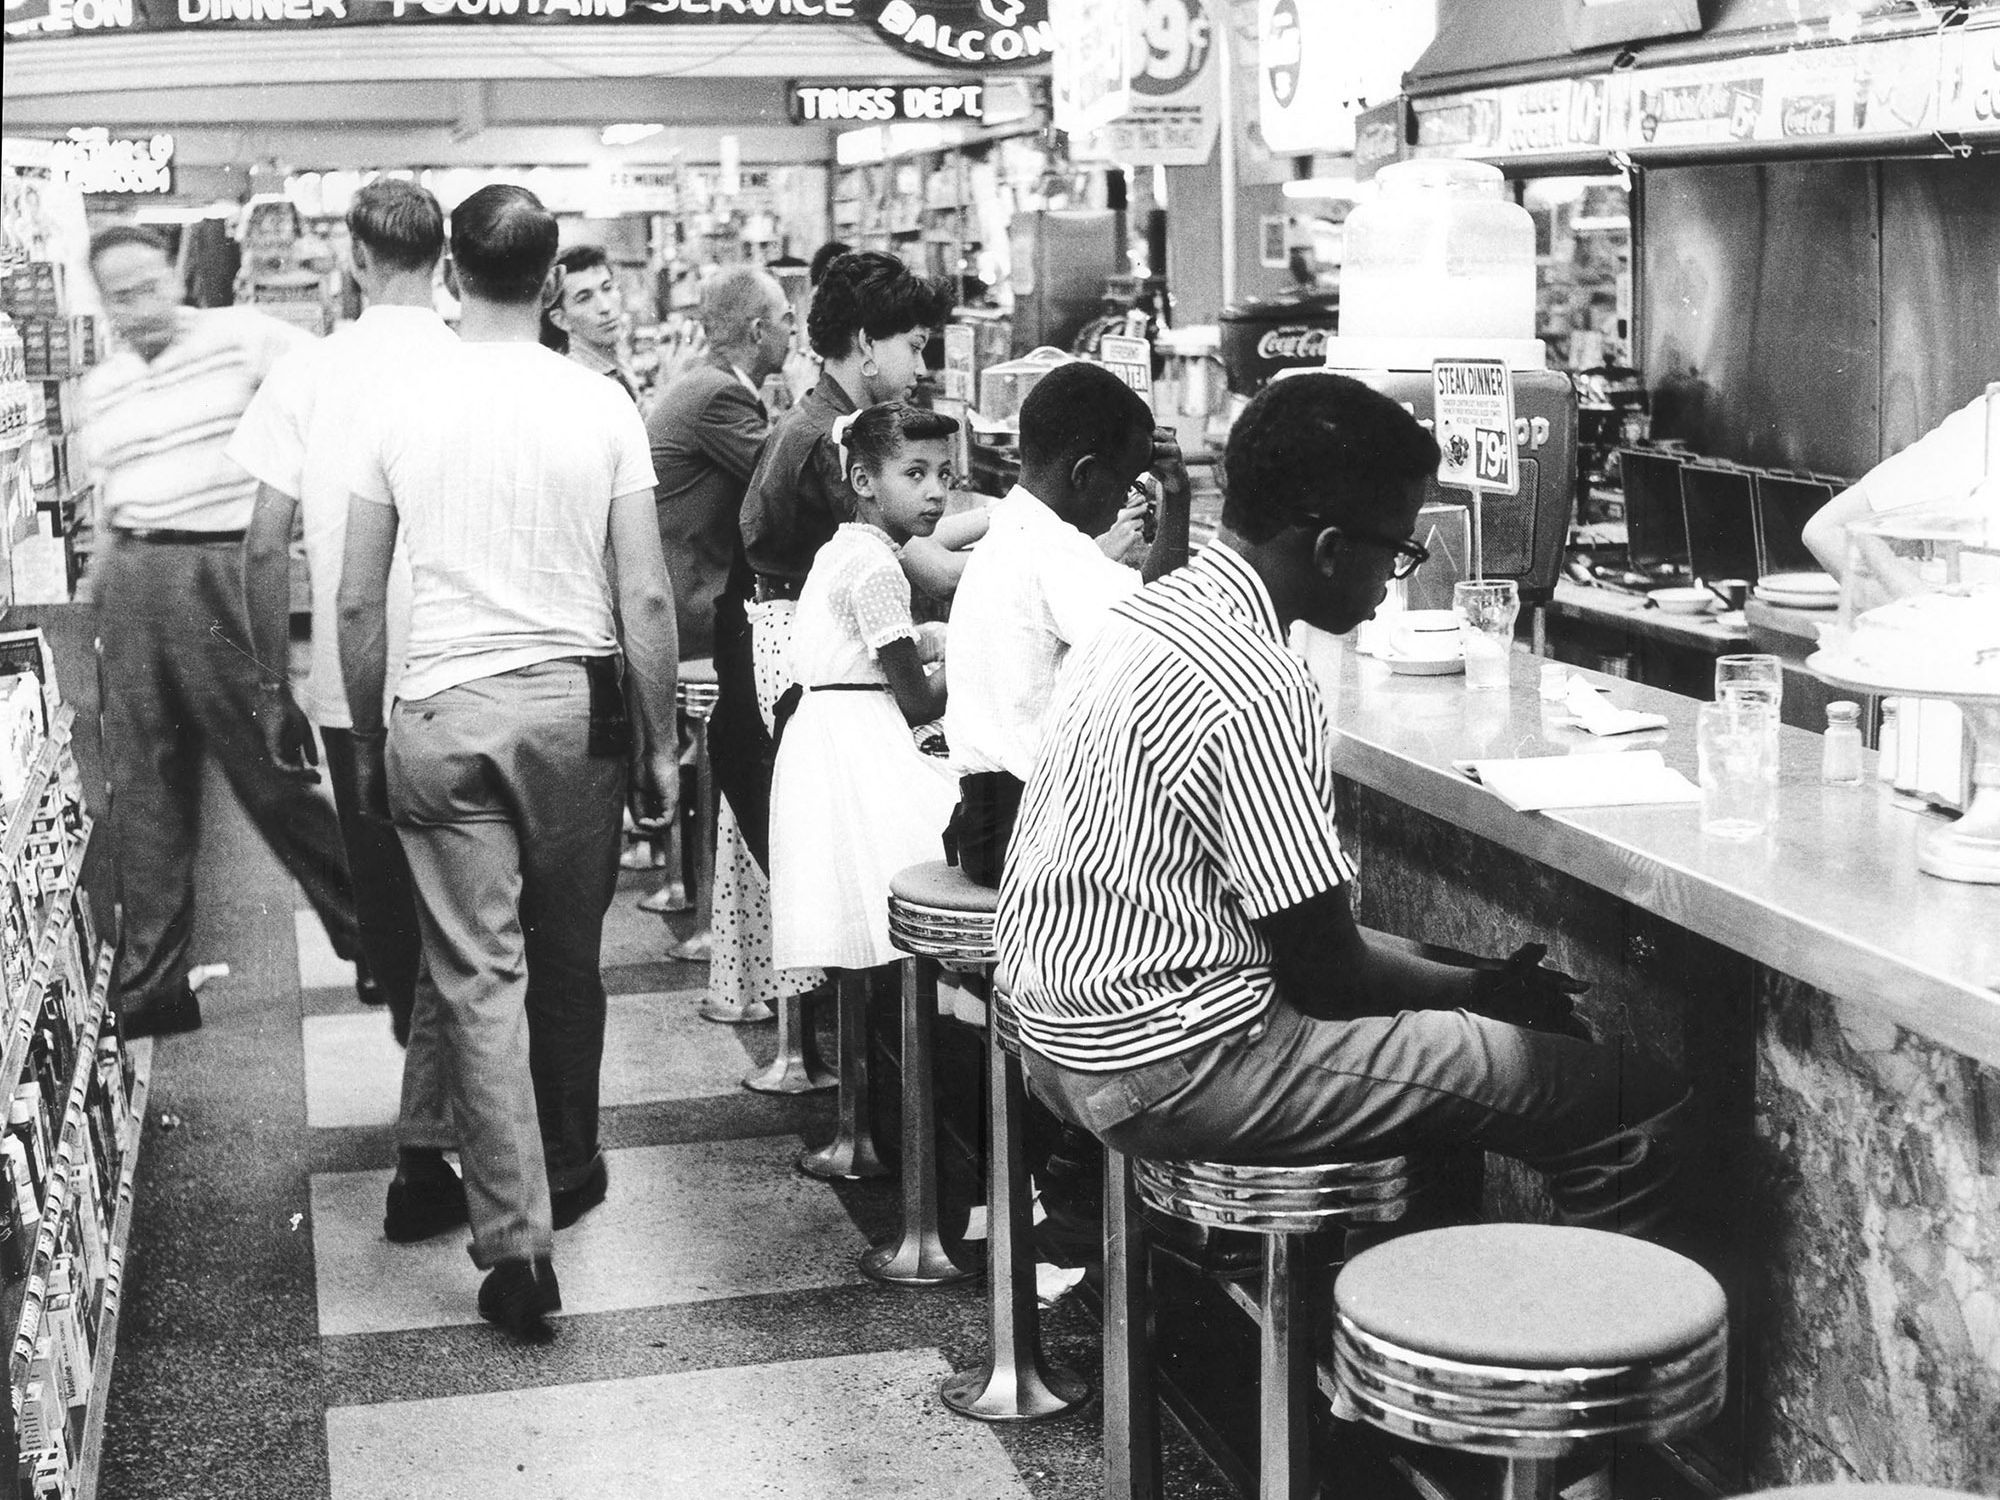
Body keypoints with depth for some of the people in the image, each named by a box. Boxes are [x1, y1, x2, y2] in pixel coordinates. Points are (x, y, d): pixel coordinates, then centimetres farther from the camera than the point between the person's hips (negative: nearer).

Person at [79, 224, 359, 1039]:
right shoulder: (101, 386, 16)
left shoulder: (244, 337, -2)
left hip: (223, 573, -6)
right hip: (132, 582, 6)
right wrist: (94, 601, 17)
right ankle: (150, 982, 15)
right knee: (145, 787, 7)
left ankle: (375, 934, 13)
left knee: (270, 769, -3)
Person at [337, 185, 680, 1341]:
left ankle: (517, 1241, -2)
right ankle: (568, 1170, 35)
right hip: (574, 703, 0)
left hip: (440, 713, 0)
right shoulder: (602, 406, -3)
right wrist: (664, 742, 6)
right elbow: (646, 599, -4)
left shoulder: (400, 410, 0)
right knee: (569, 959, 16)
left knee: (478, 974, 2)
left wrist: (368, 743, 14)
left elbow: (359, 605, 3)